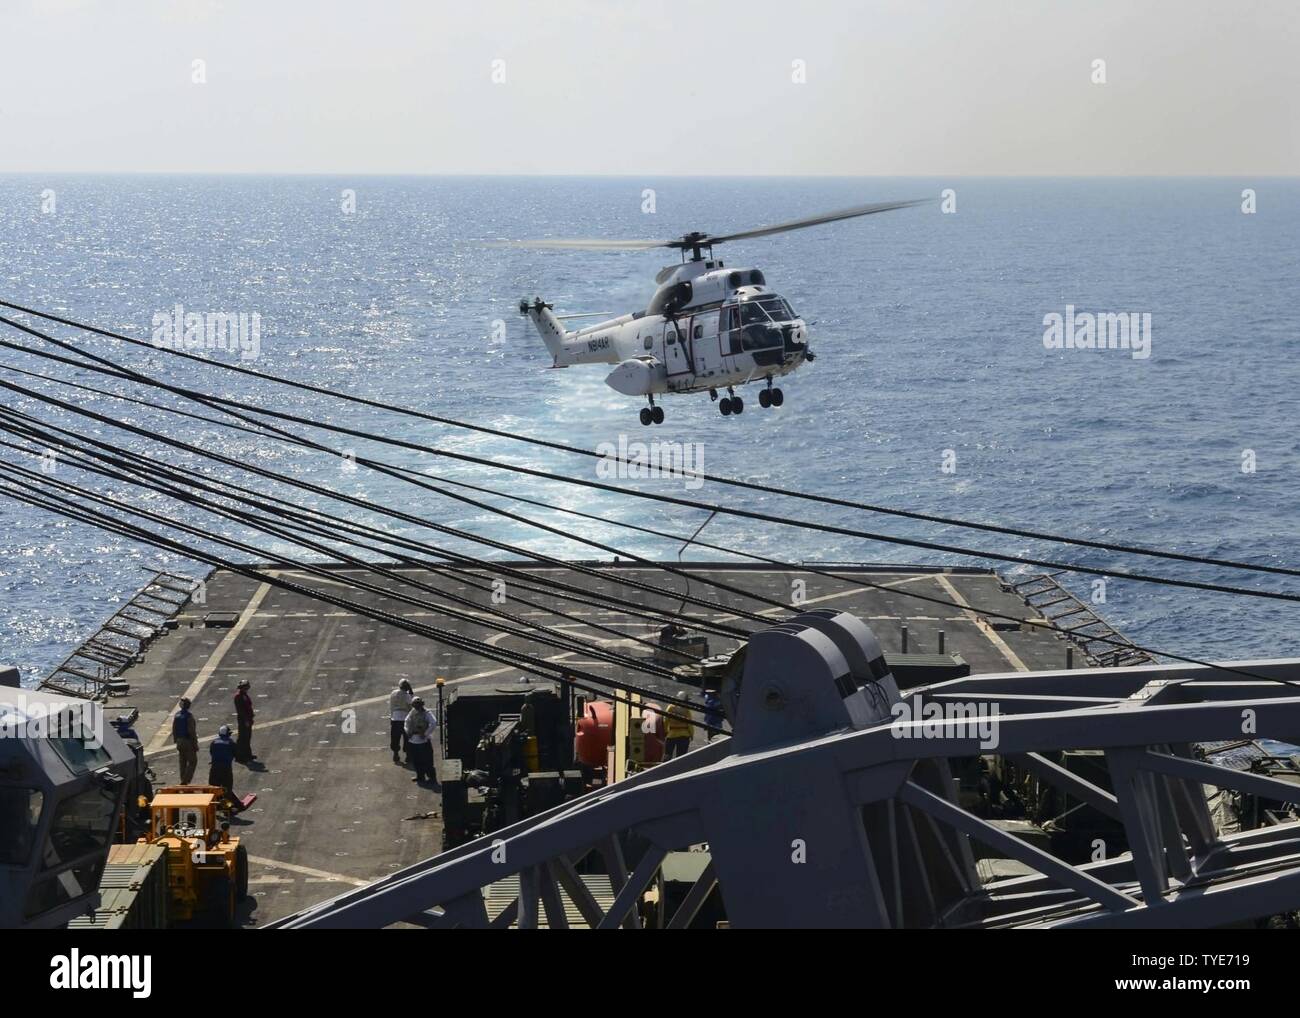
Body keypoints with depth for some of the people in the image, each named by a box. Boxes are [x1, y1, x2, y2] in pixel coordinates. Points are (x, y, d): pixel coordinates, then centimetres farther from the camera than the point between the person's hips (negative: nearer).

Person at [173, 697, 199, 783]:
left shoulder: (177, 715, 3)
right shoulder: (189, 716, -18)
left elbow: (174, 729, 10)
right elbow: (192, 731, -18)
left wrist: (176, 741, 19)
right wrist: (195, 744, -12)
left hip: (179, 741, 7)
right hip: (188, 741, -7)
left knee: (182, 762, 15)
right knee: (193, 761, 2)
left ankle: (183, 781, 19)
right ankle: (186, 780, -9)